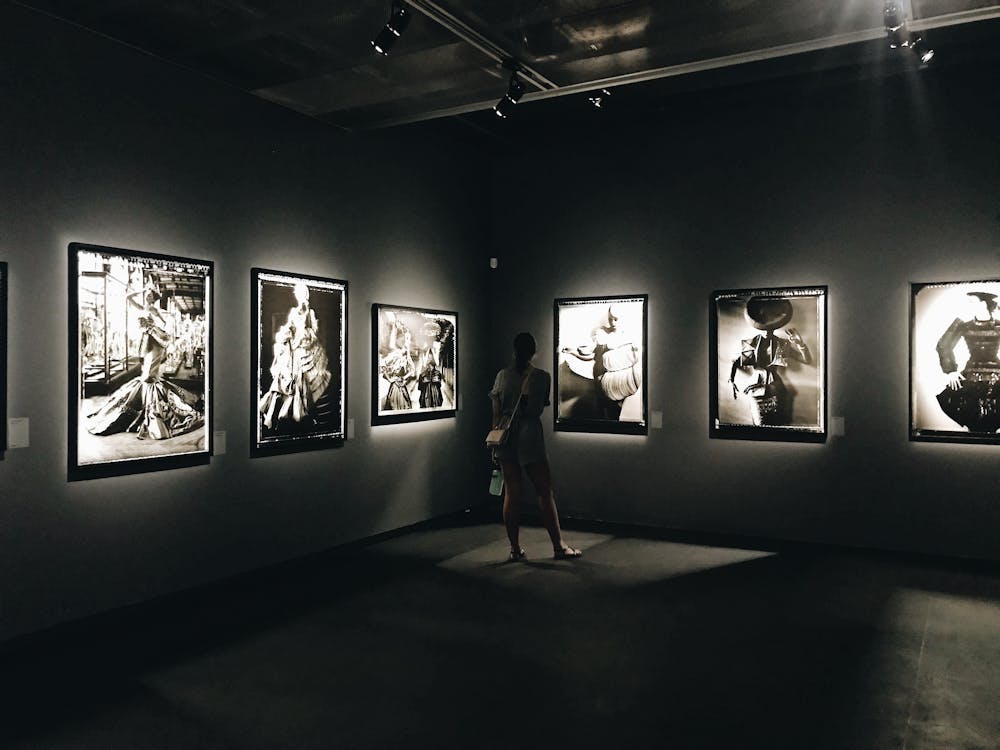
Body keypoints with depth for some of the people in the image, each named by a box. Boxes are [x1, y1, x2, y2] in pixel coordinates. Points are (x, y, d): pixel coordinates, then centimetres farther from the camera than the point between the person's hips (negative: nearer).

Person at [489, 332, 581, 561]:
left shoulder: (502, 375, 3)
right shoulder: (542, 376, -5)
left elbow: (496, 411, 5)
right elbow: (539, 408, 2)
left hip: (505, 438, 4)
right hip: (530, 435, -4)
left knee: (511, 493, 7)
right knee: (545, 492, 4)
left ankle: (515, 548, 12)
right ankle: (558, 546, 9)